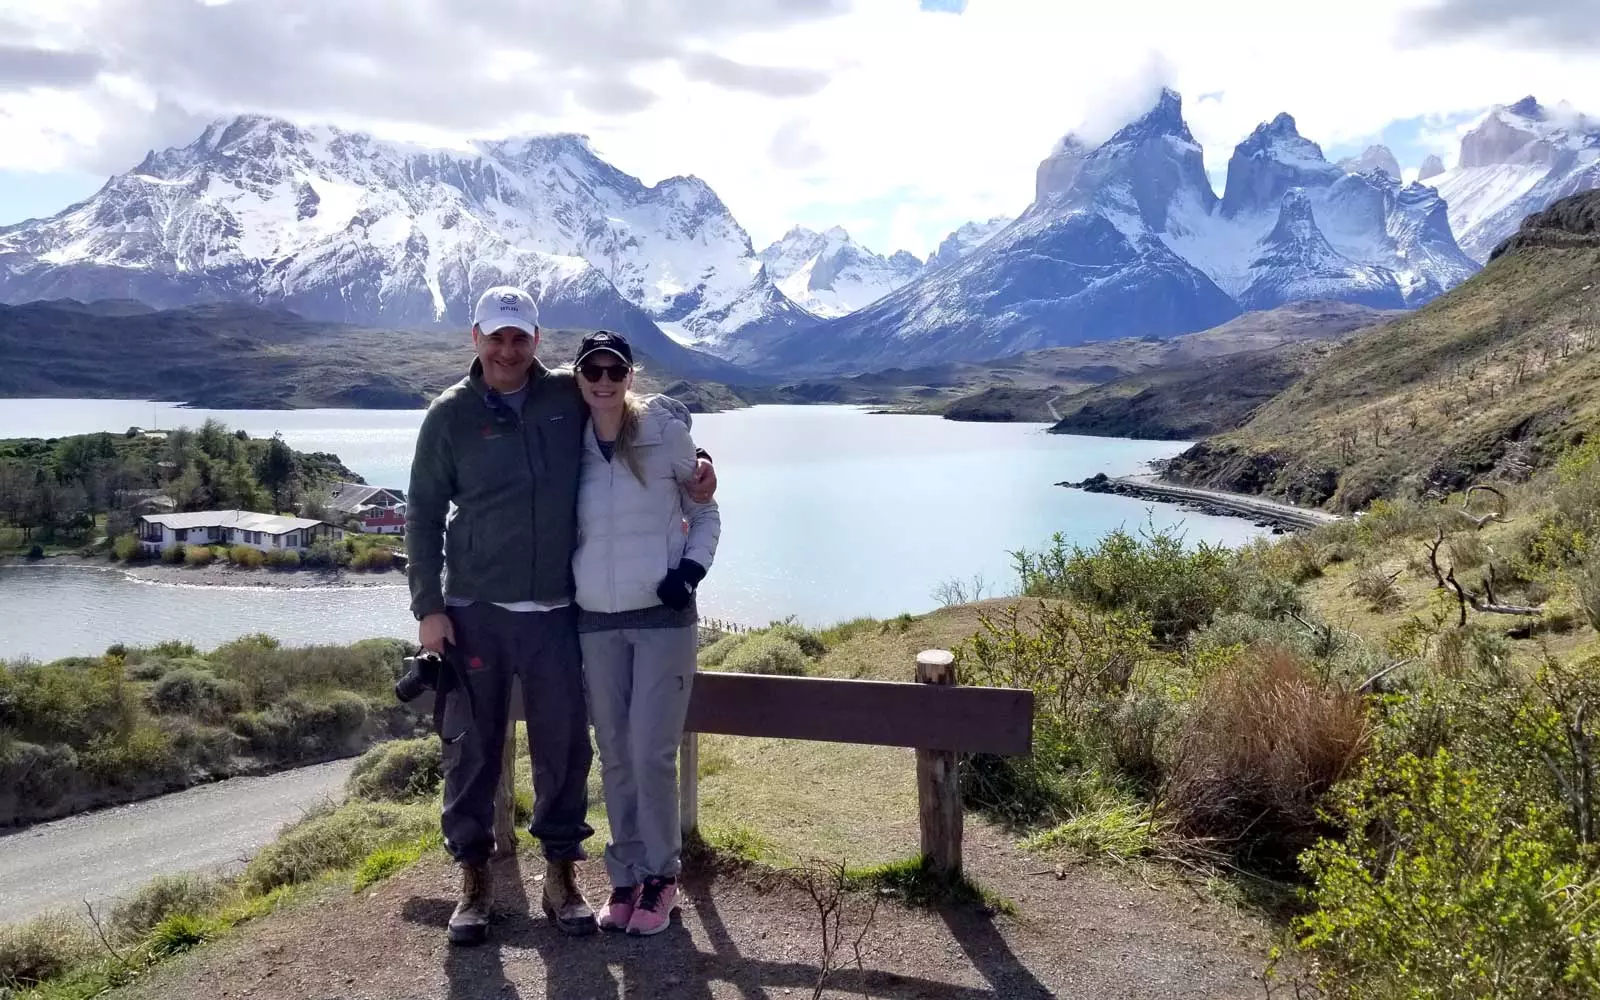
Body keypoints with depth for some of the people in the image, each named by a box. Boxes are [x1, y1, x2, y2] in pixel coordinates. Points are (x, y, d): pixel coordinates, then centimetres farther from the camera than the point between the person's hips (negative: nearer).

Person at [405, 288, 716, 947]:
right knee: (472, 746, 7)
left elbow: (663, 410, 15)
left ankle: (561, 877, 22)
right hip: (473, 612, -1)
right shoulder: (451, 415, 0)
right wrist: (428, 607, -2)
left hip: (556, 613, 1)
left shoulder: (570, 396, 2)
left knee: (563, 746, 6)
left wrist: (695, 458, -3)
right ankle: (473, 880, 23)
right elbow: (423, 516, 3)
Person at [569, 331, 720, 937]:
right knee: (614, 756, 8)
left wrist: (690, 569, -10)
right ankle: (627, 876, 23)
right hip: (595, 623, 3)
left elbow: (705, 512, 5)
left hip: (664, 617, -3)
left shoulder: (666, 434, -4)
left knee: (651, 753, -5)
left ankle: (661, 877, 14)